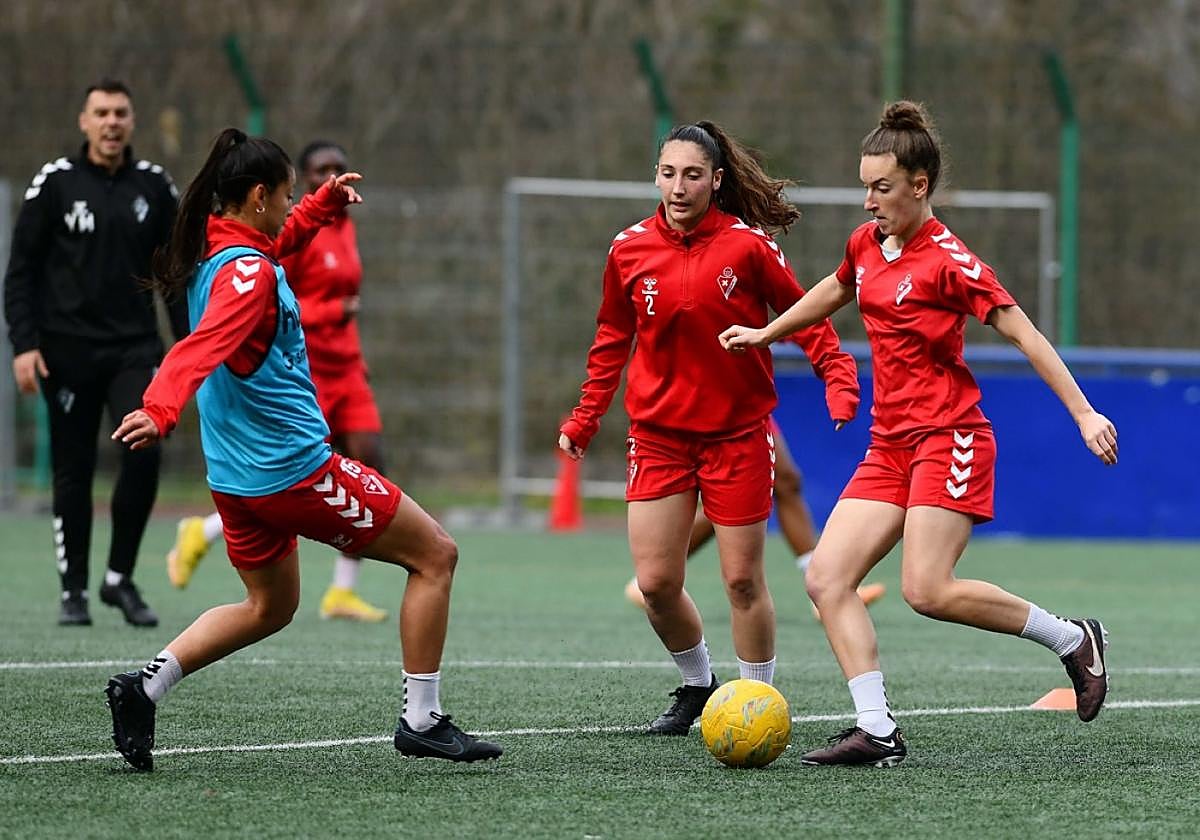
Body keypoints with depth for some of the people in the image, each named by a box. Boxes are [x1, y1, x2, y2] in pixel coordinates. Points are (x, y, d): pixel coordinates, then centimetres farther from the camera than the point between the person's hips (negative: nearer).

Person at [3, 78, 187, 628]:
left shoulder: (154, 186, 7)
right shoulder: (55, 184, 0)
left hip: (135, 349, 2)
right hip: (67, 350, -1)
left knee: (143, 454, -15)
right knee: (73, 472, 2)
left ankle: (119, 578, -1)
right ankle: (74, 591, 12)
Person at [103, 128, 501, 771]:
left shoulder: (216, 252, 9)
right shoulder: (246, 273, -20)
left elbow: (275, 244, 34)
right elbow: (202, 349, -37)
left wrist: (324, 205, 24)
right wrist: (160, 411, -51)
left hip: (238, 476, 10)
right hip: (294, 468, -10)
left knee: (269, 607, 26)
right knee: (435, 554, 3)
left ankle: (144, 686, 11)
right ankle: (421, 719, 3)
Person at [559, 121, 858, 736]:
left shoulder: (747, 245, -10)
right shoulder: (630, 249, -1)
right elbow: (612, 340, 12)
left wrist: (838, 377, -13)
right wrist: (585, 419, 13)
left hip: (737, 433, -3)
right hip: (658, 433, 3)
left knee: (742, 580, 0)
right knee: (656, 584, -1)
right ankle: (696, 685, 25)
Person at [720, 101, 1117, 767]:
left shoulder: (947, 261, -12)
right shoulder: (865, 245, 10)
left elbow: (1022, 333, -13)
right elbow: (835, 291, 33)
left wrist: (1084, 413, -17)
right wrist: (765, 333, 39)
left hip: (948, 438, -8)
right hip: (890, 446, 8)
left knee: (927, 591, -19)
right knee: (826, 579, -6)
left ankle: (1073, 639, 1)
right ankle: (877, 731, -8)